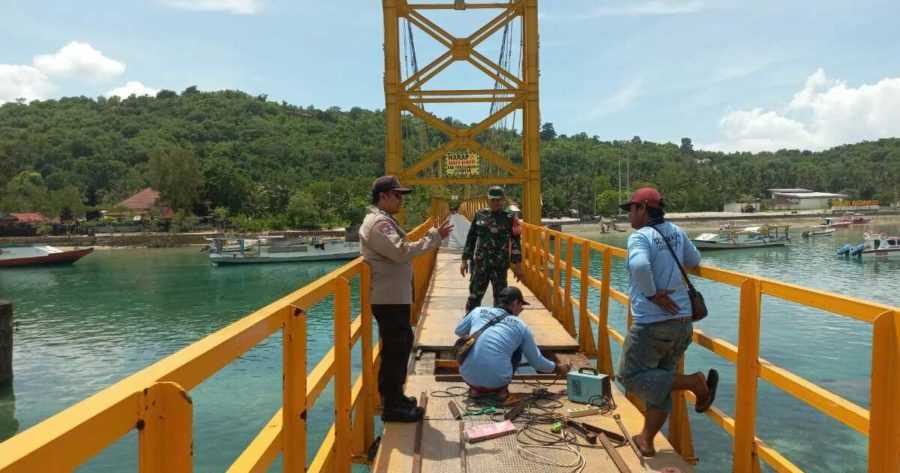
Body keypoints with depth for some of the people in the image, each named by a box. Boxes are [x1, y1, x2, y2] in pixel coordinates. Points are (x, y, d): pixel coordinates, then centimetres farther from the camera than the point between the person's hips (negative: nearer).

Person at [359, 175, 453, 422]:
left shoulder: (383, 220, 17)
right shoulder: (379, 223, -17)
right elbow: (401, 252, -26)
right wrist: (433, 237, -22)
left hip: (394, 297, 11)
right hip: (389, 298, -11)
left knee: (398, 346, 18)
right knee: (396, 349, -4)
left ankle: (393, 396, 31)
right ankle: (392, 406, 5)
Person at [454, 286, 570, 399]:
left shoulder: (478, 311, 8)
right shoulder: (521, 327, 6)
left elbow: (458, 332, 24)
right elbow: (536, 361, 15)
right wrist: (557, 368, 33)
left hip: (468, 377, 1)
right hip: (497, 382, -1)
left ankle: (475, 388, 20)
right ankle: (502, 389, 16)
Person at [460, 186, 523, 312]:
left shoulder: (509, 218, -1)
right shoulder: (480, 215, 5)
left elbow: (516, 242, -1)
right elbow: (471, 238, 10)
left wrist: (517, 265, -4)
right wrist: (465, 260, 7)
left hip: (500, 265, -1)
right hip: (480, 263, 1)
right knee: (474, 295, 1)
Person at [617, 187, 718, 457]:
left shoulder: (640, 236, -13)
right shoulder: (677, 232, 7)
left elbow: (639, 265, -33)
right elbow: (694, 261, 21)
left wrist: (652, 294, -19)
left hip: (652, 325, -8)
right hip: (683, 323, 8)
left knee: (631, 376, 6)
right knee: (660, 380, 17)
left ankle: (693, 382, -3)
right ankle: (647, 440, 24)